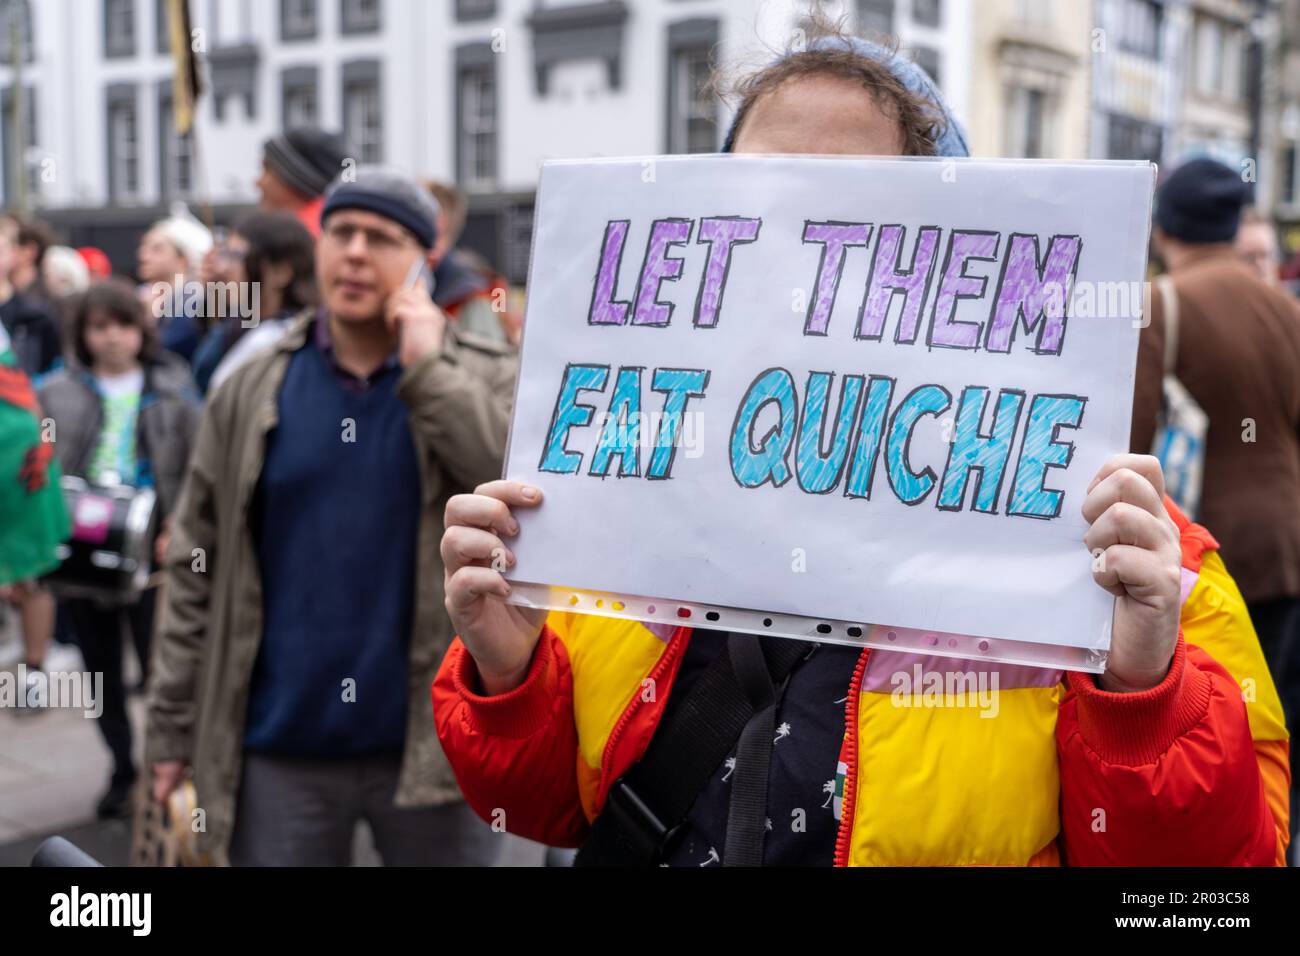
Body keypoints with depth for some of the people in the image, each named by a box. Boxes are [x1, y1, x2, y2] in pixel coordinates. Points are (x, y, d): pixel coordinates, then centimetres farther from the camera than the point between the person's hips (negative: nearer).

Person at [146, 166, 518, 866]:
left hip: (434, 742, -1)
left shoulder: (485, 379, -1)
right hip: (277, 751, 2)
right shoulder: (251, 390, 4)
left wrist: (427, 369, -18)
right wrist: (171, 726, 2)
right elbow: (198, 567, 5)